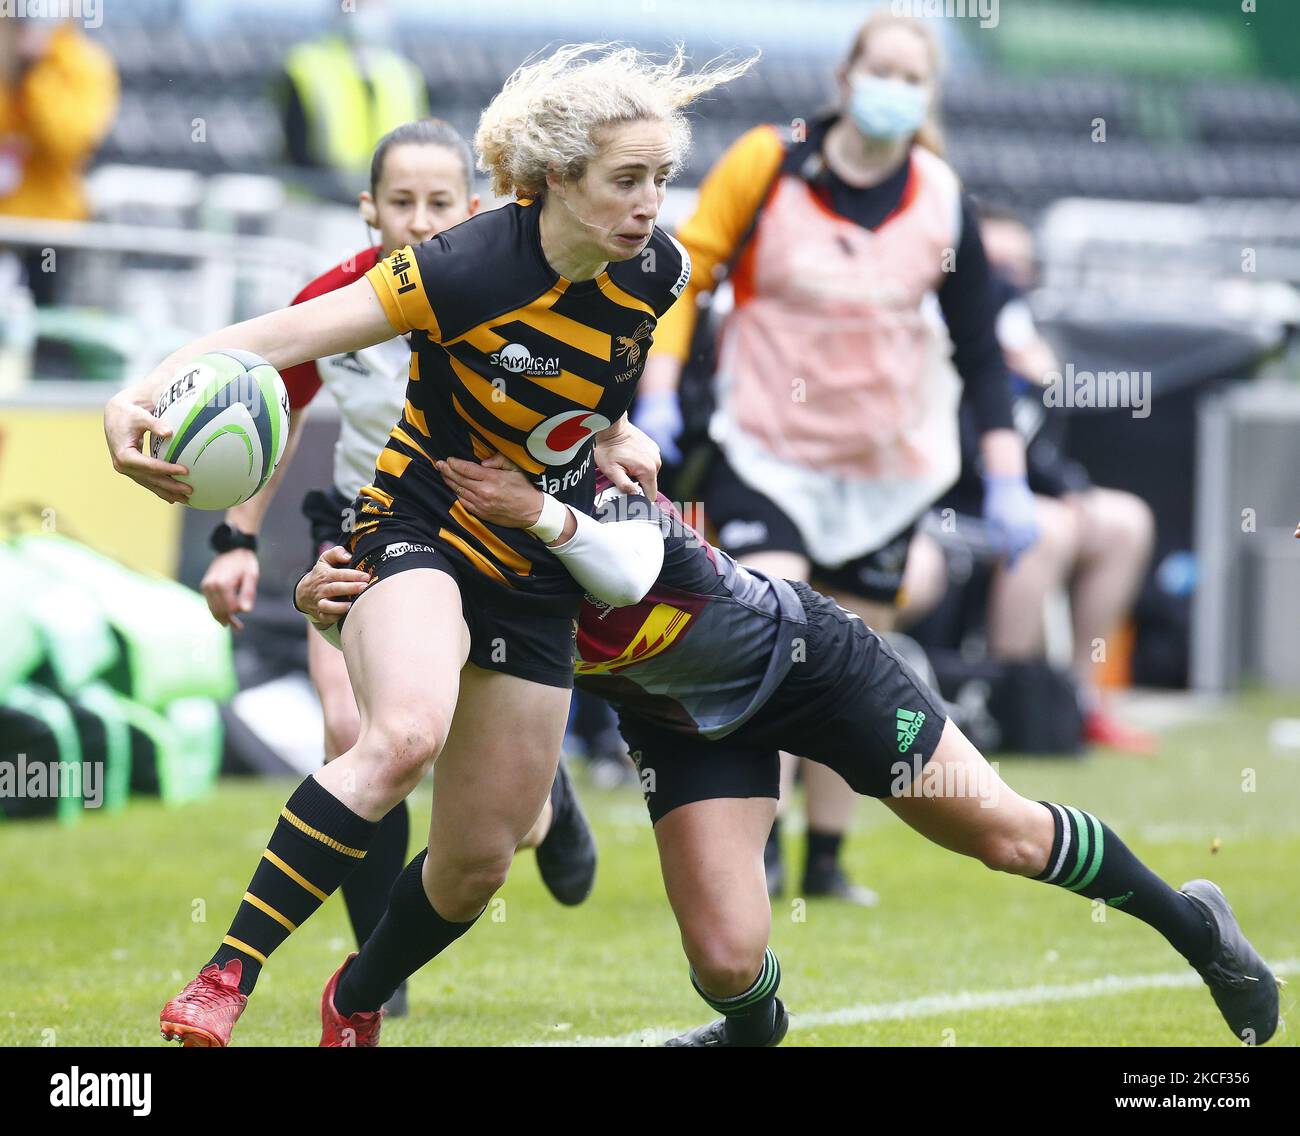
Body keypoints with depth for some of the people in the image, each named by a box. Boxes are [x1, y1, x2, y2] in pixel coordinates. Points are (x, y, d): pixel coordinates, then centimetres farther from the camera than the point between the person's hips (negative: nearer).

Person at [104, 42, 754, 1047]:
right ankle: (227, 977, -31)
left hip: (539, 578, 6)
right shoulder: (471, 269, -26)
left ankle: (357, 1002, 39)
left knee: (475, 867, 8)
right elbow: (282, 335, -30)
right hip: (421, 537, -6)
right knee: (407, 732, -38)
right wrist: (140, 399, -44)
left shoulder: (656, 271, -8)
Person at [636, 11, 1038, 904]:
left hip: (887, 465, 3)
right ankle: (760, 853, -12)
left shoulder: (942, 202, -3)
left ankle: (826, 862, 21)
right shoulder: (767, 165, -9)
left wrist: (1007, 477, -2)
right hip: (766, 451, -3)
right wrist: (660, 392, -9)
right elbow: (686, 270, 0)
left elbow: (980, 348, 4)